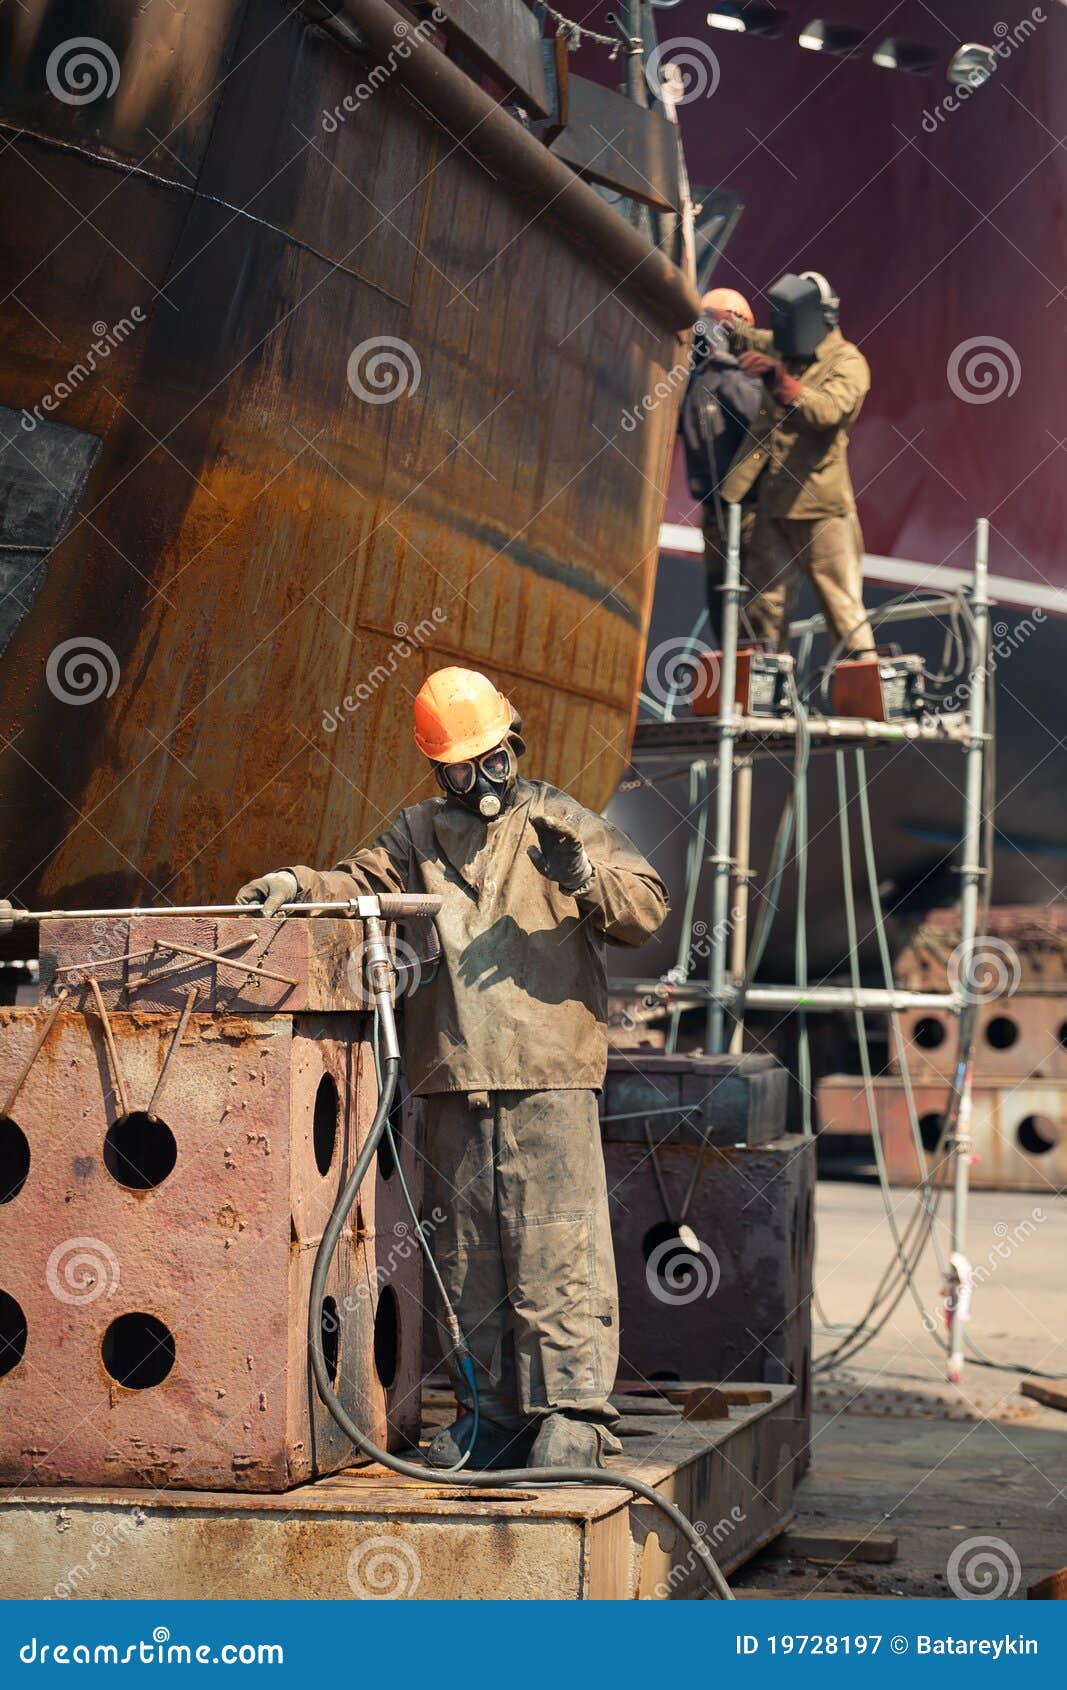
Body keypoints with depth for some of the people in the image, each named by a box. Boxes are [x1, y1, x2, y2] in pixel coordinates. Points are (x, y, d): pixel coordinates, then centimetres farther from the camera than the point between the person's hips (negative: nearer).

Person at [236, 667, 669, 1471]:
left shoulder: (561, 824, 8)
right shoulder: (418, 836, 17)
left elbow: (645, 905, 1)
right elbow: (362, 884, 9)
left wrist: (584, 876, -17)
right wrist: (297, 885, -10)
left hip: (548, 1079, -4)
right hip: (453, 1081, 4)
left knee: (557, 1250, -10)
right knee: (467, 1255, 8)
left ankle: (574, 1412, -7)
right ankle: (492, 1413, 17)